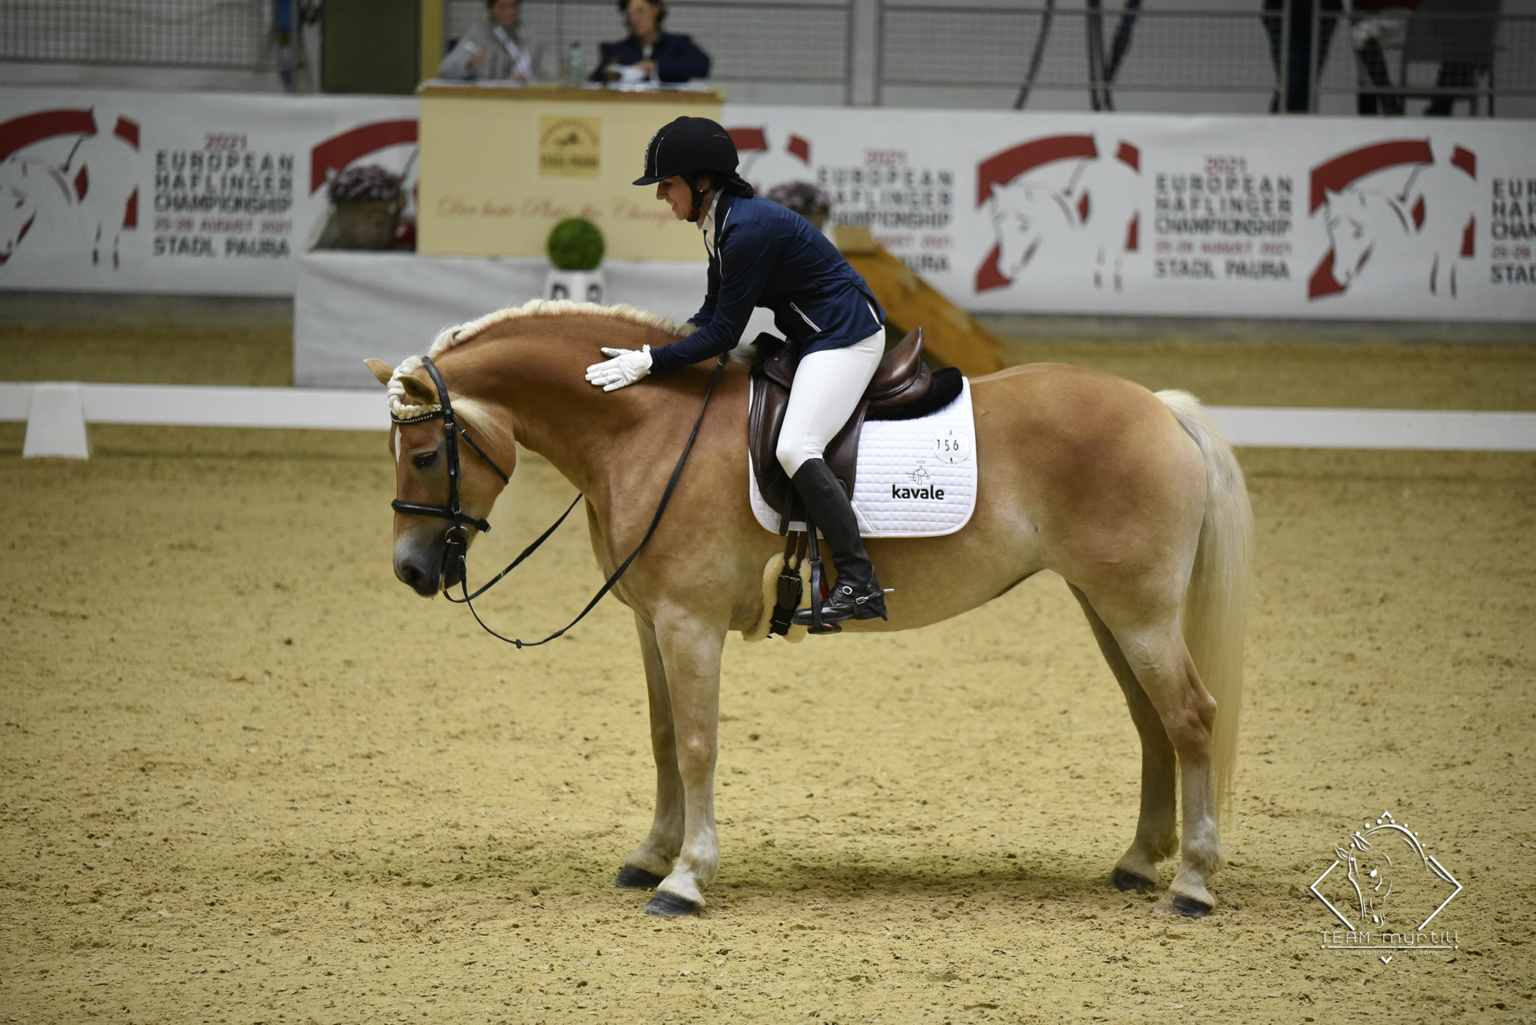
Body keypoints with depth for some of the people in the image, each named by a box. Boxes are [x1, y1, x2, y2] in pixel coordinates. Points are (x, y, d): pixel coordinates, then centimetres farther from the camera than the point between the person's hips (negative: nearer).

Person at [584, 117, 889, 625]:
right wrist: (645, 349, 4)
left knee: (794, 449, -23)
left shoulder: (749, 229, -25)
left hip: (847, 336, -11)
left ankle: (859, 584, -23)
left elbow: (723, 334, -23)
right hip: (811, 339, 11)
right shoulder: (720, 224, 7)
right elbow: (712, 315, 12)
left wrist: (651, 361, -23)